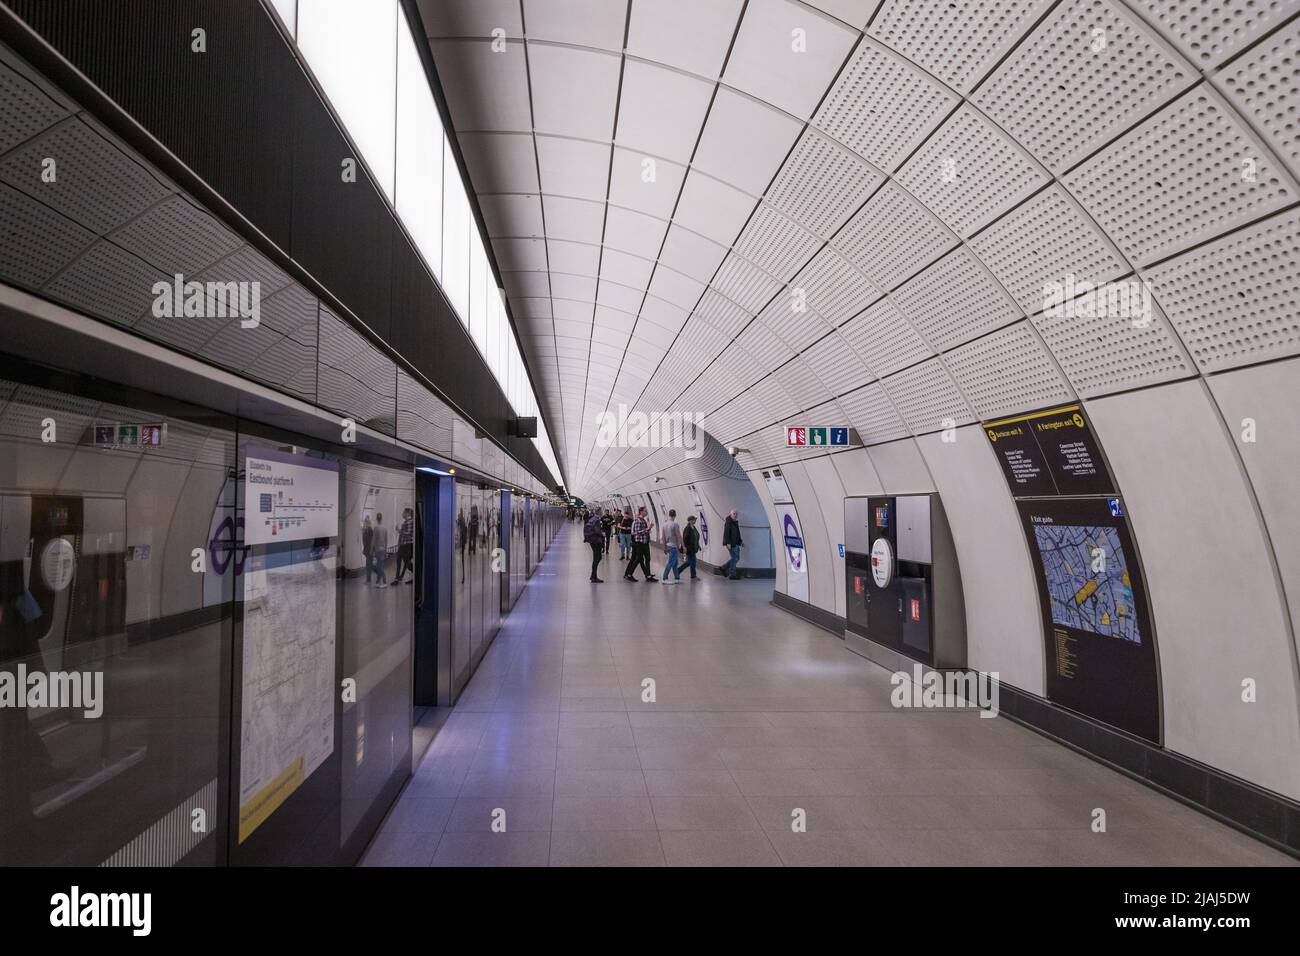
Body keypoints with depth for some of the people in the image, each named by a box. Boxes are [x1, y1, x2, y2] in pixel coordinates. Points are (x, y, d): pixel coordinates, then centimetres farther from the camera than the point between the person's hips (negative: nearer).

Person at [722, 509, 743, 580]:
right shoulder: (728, 523, -12)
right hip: (731, 544, -9)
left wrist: (740, 541, 23)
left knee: (737, 558, 14)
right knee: (734, 558, -5)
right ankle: (732, 575, 4)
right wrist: (728, 543, -25)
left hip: (736, 543, 9)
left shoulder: (736, 522, 16)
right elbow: (726, 533, -19)